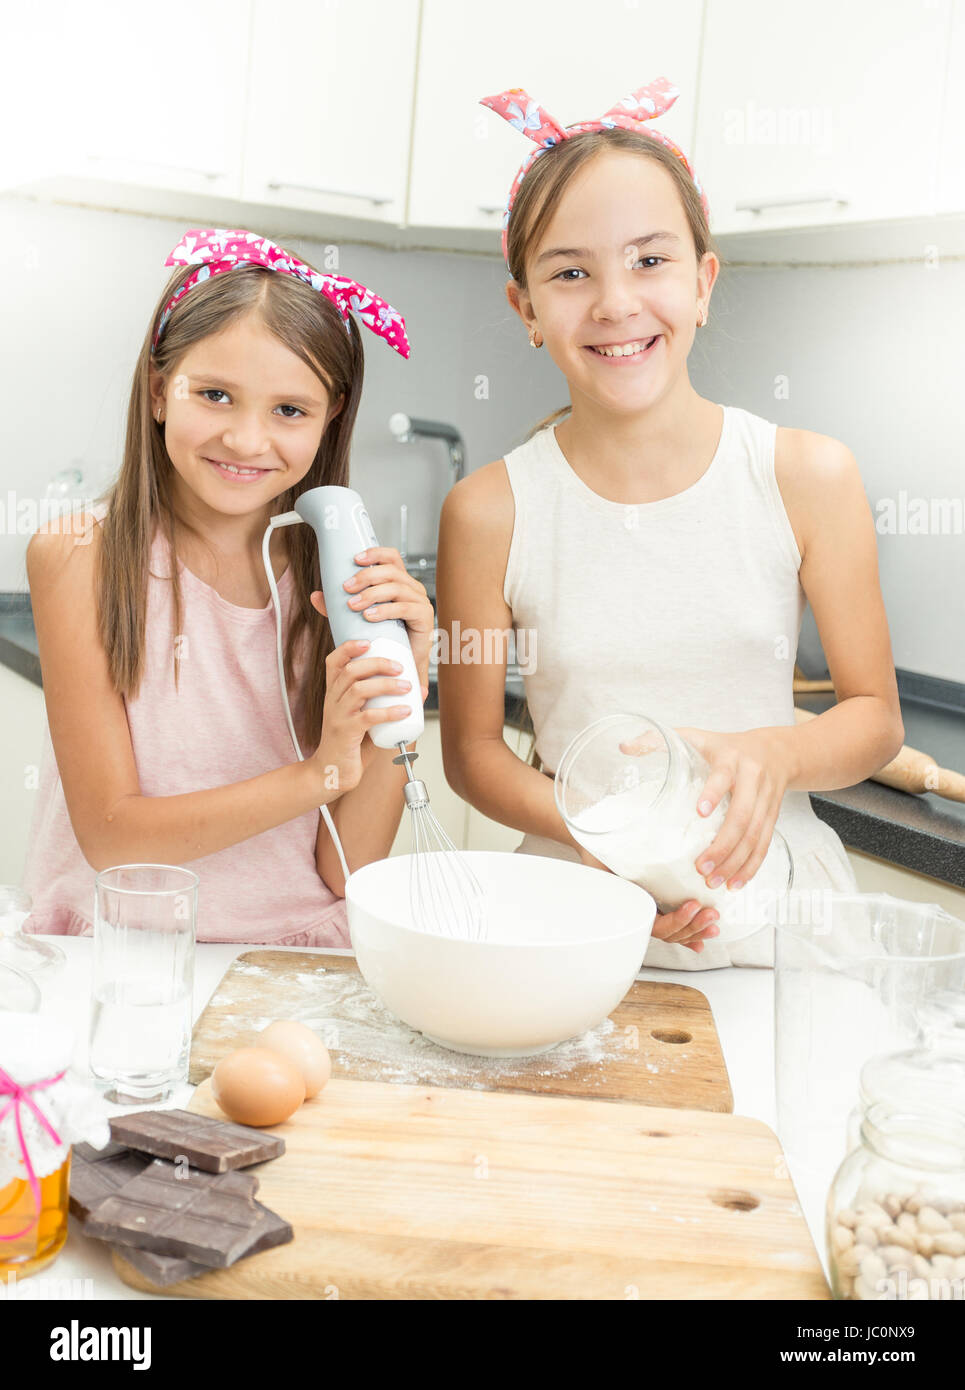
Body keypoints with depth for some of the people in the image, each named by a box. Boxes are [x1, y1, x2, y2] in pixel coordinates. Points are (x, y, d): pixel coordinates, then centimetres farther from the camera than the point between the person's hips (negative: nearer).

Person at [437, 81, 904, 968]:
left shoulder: (810, 478, -2)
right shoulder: (491, 511, -3)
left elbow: (876, 715, 5)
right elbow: (472, 748, 4)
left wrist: (775, 753, -15)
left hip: (778, 908, 1)